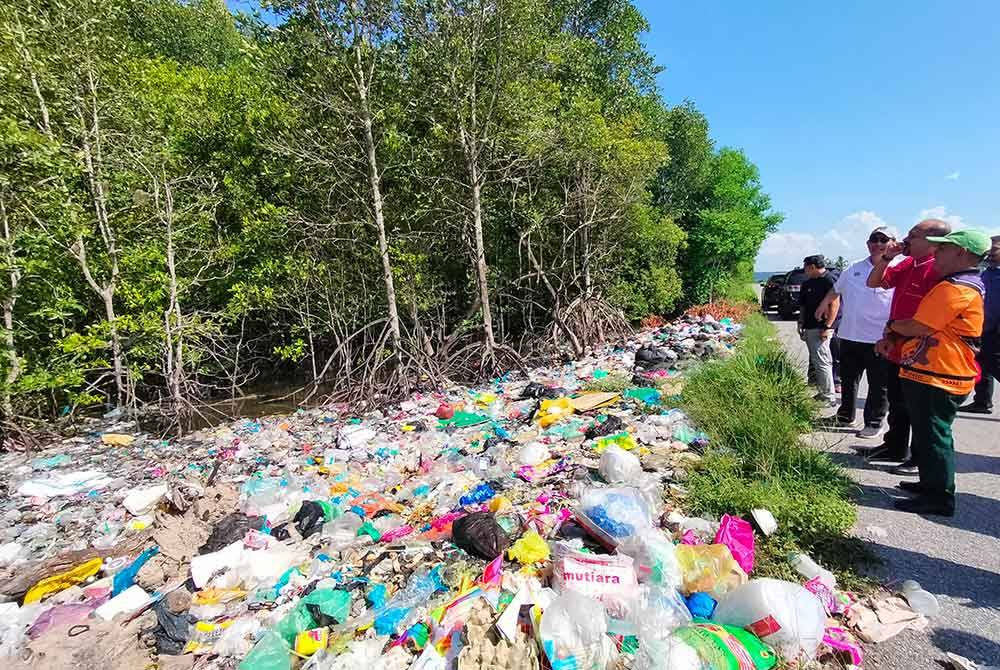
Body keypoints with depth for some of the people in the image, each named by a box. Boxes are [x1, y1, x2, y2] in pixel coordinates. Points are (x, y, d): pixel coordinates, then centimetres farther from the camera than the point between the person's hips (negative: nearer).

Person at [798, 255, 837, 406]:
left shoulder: (830, 281, -10)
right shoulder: (807, 283, 15)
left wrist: (827, 327, -18)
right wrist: (801, 323, 11)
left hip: (821, 329, -9)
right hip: (809, 328, 9)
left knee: (821, 362, -9)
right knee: (815, 362, 14)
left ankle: (829, 397, -1)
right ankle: (823, 393, 24)